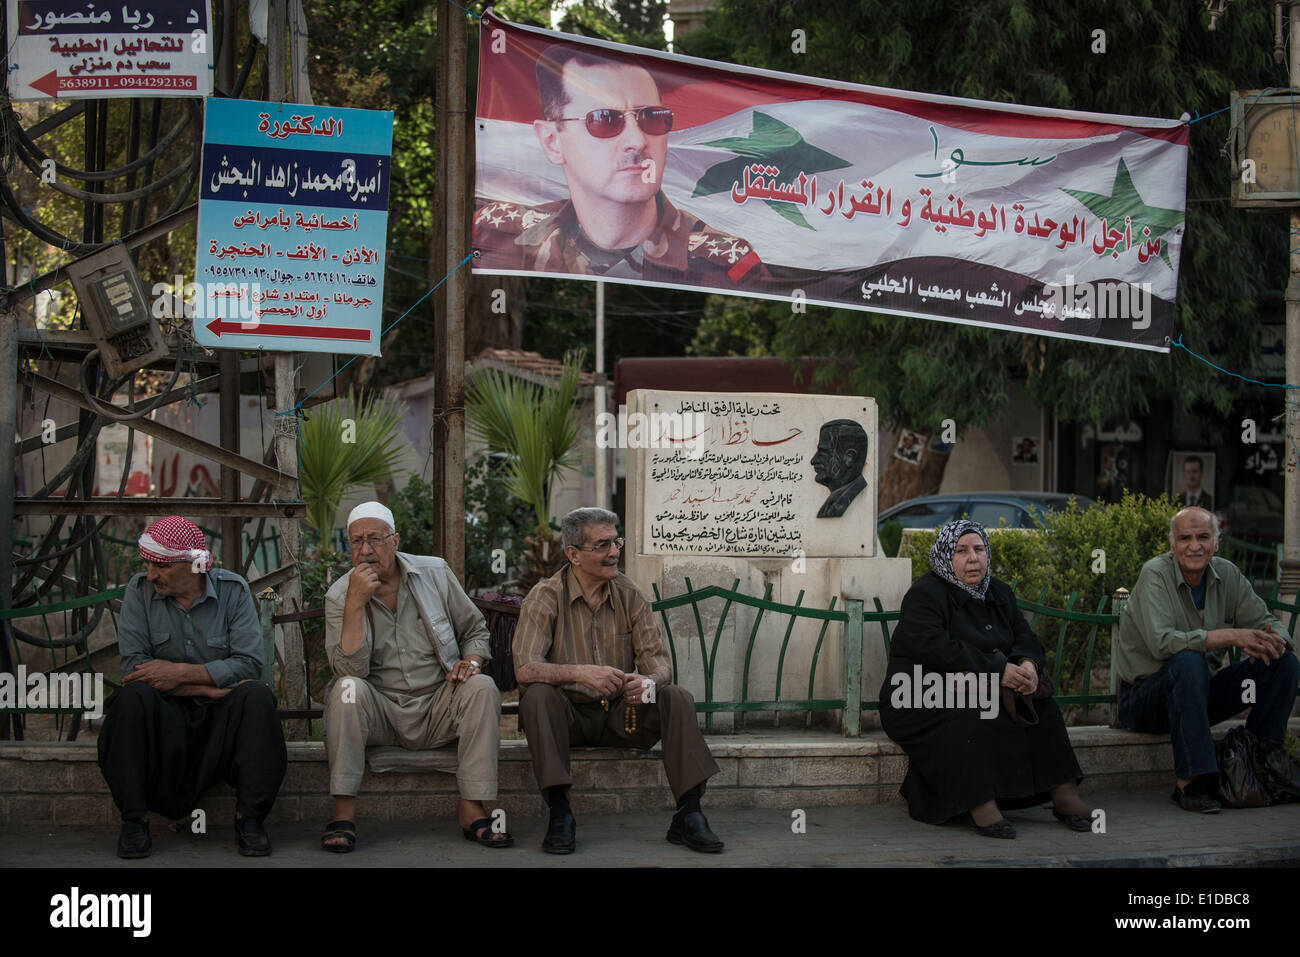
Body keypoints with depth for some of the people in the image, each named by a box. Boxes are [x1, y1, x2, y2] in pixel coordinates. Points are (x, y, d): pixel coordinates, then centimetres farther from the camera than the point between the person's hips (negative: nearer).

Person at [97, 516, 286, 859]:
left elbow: (248, 664, -12)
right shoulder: (140, 589, 0)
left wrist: (181, 673, -21)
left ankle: (250, 818, -22)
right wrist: (209, 688, -17)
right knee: (133, 697, -31)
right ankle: (133, 819, -23)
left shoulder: (232, 590, -1)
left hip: (221, 716, 0)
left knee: (256, 695, -30)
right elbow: (134, 665, -11)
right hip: (165, 714, 0)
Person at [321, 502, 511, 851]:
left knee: (482, 687, -27)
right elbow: (351, 669, -16)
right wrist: (356, 603, -22)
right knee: (347, 689, -31)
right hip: (380, 712, -1)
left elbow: (476, 628, 13)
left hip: (438, 709, 1)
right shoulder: (339, 596, -2)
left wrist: (472, 661, -8)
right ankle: (344, 812, -27)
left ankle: (473, 811, -25)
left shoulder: (435, 574, 3)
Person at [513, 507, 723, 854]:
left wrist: (649, 680, -30)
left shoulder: (629, 595, 3)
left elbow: (658, 661, -4)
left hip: (620, 712, 3)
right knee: (538, 696, -32)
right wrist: (580, 673, -38)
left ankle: (688, 816, -22)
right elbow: (525, 669, -21)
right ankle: (559, 814, -30)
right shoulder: (545, 597, -8)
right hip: (568, 714, -3)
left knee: (678, 698, -21)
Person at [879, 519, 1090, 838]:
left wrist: (1028, 664, -19)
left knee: (1040, 705, -14)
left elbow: (1025, 638, 8)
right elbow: (935, 648, -24)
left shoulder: (998, 593, 15)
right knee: (966, 719, -36)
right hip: (919, 700, -7)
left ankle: (1063, 794, -17)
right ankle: (980, 806, -43)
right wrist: (997, 670, -31)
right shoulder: (925, 594, -9)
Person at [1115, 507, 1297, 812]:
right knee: (1189, 660, -38)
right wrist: (1230, 636, -34)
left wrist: (1273, 640, -23)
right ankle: (1190, 783, -34)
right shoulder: (1156, 574, -16)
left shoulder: (1227, 575, 2)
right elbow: (1161, 643, -30)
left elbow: (1268, 623, 3)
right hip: (1144, 696, -6)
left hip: (1200, 690, 6)